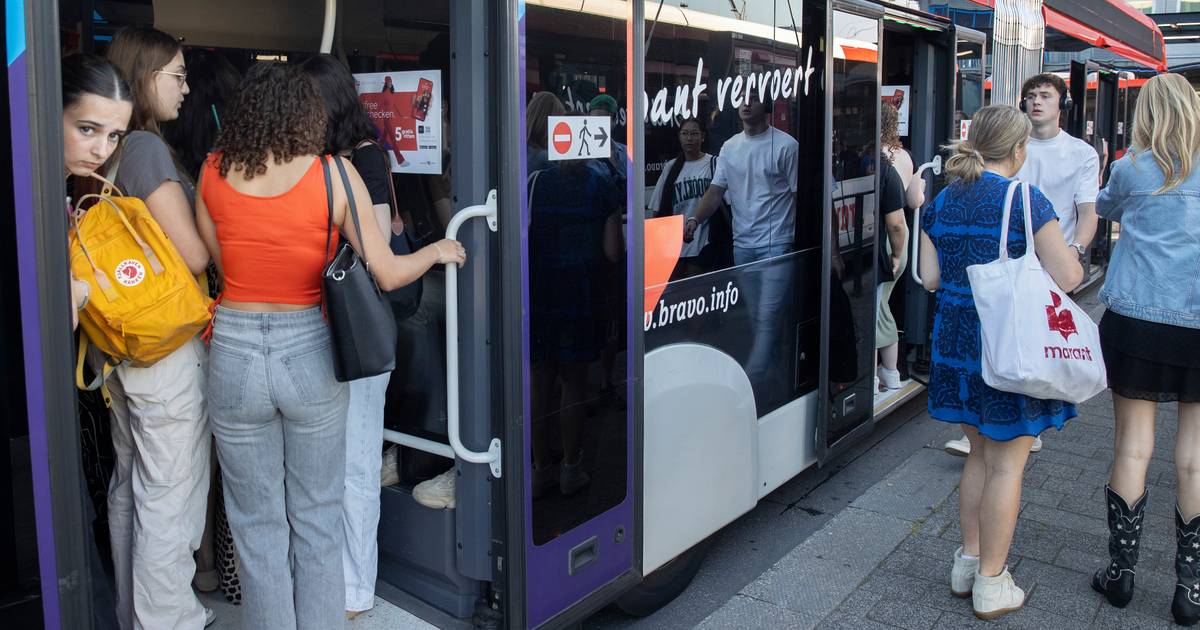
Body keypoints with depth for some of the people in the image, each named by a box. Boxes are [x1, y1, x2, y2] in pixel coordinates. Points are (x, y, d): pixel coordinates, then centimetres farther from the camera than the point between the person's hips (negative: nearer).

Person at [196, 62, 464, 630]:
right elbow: (386, 274, -6)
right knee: (316, 520, 17)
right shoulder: (335, 174, -8)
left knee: (257, 525, 16)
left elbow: (214, 258, 5)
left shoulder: (214, 171, -2)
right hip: (310, 354, -1)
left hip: (235, 355, 1)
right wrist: (438, 251, 11)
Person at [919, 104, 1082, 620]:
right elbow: (1068, 276, -17)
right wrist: (1064, 251, 4)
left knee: (981, 454, 21)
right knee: (1007, 464, 6)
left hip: (956, 340, 6)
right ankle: (991, 587, 16)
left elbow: (930, 278, 5)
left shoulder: (942, 202, 5)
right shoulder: (1025, 200, -13)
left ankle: (968, 563, 31)